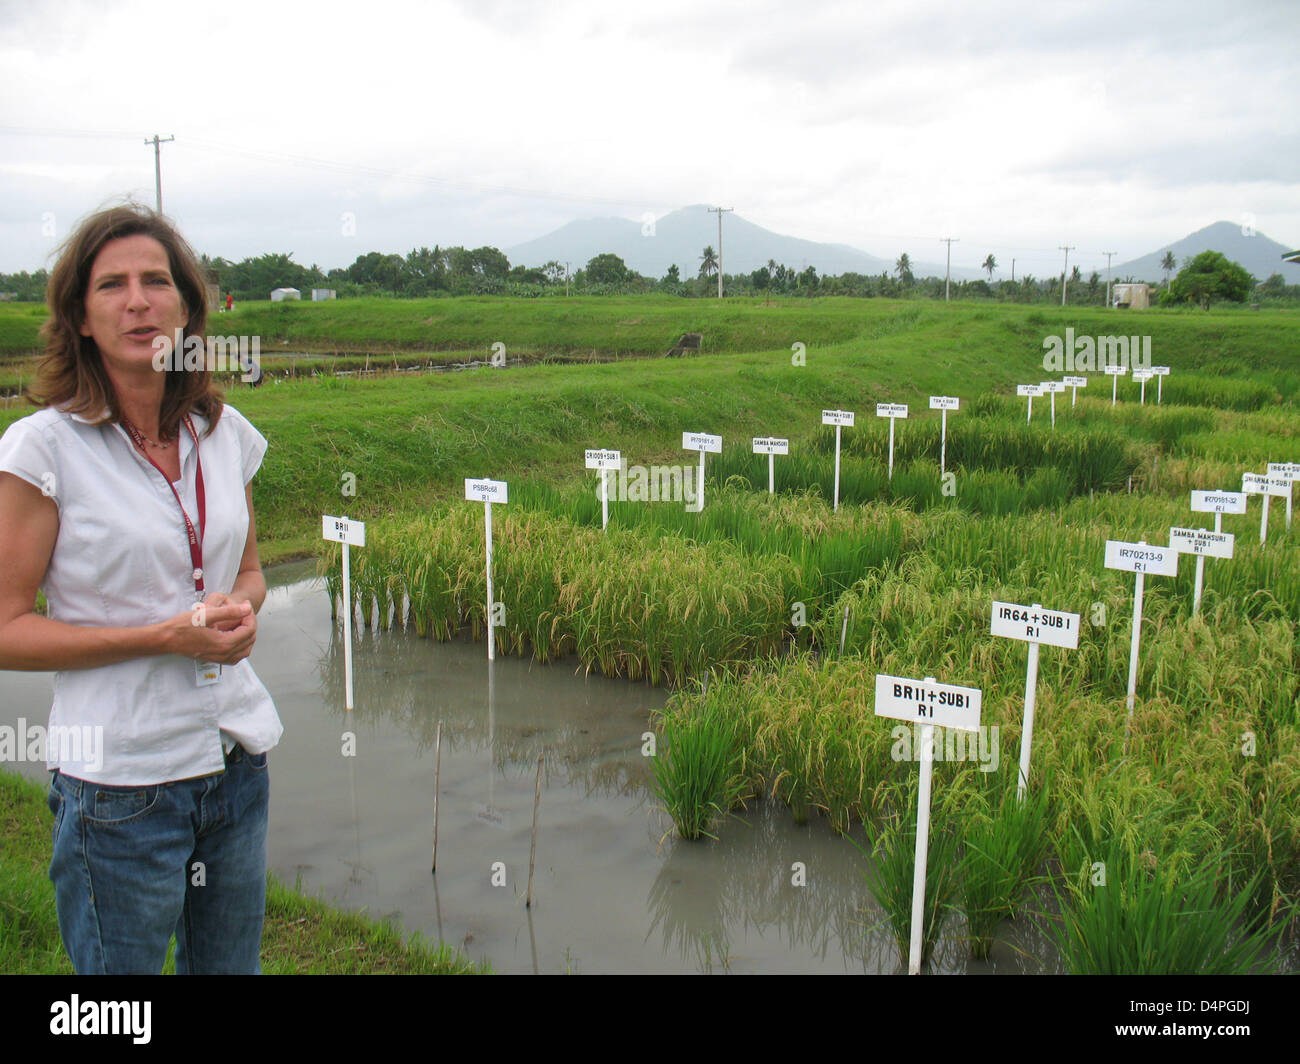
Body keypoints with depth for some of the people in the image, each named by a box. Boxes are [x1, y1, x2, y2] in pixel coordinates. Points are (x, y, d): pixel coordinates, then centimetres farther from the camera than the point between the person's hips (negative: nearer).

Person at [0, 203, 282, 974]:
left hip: (239, 762, 5)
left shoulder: (226, 433, 3)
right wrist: (167, 635, -19)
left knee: (231, 963, 18)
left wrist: (242, 610, -7)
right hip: (121, 780, -4)